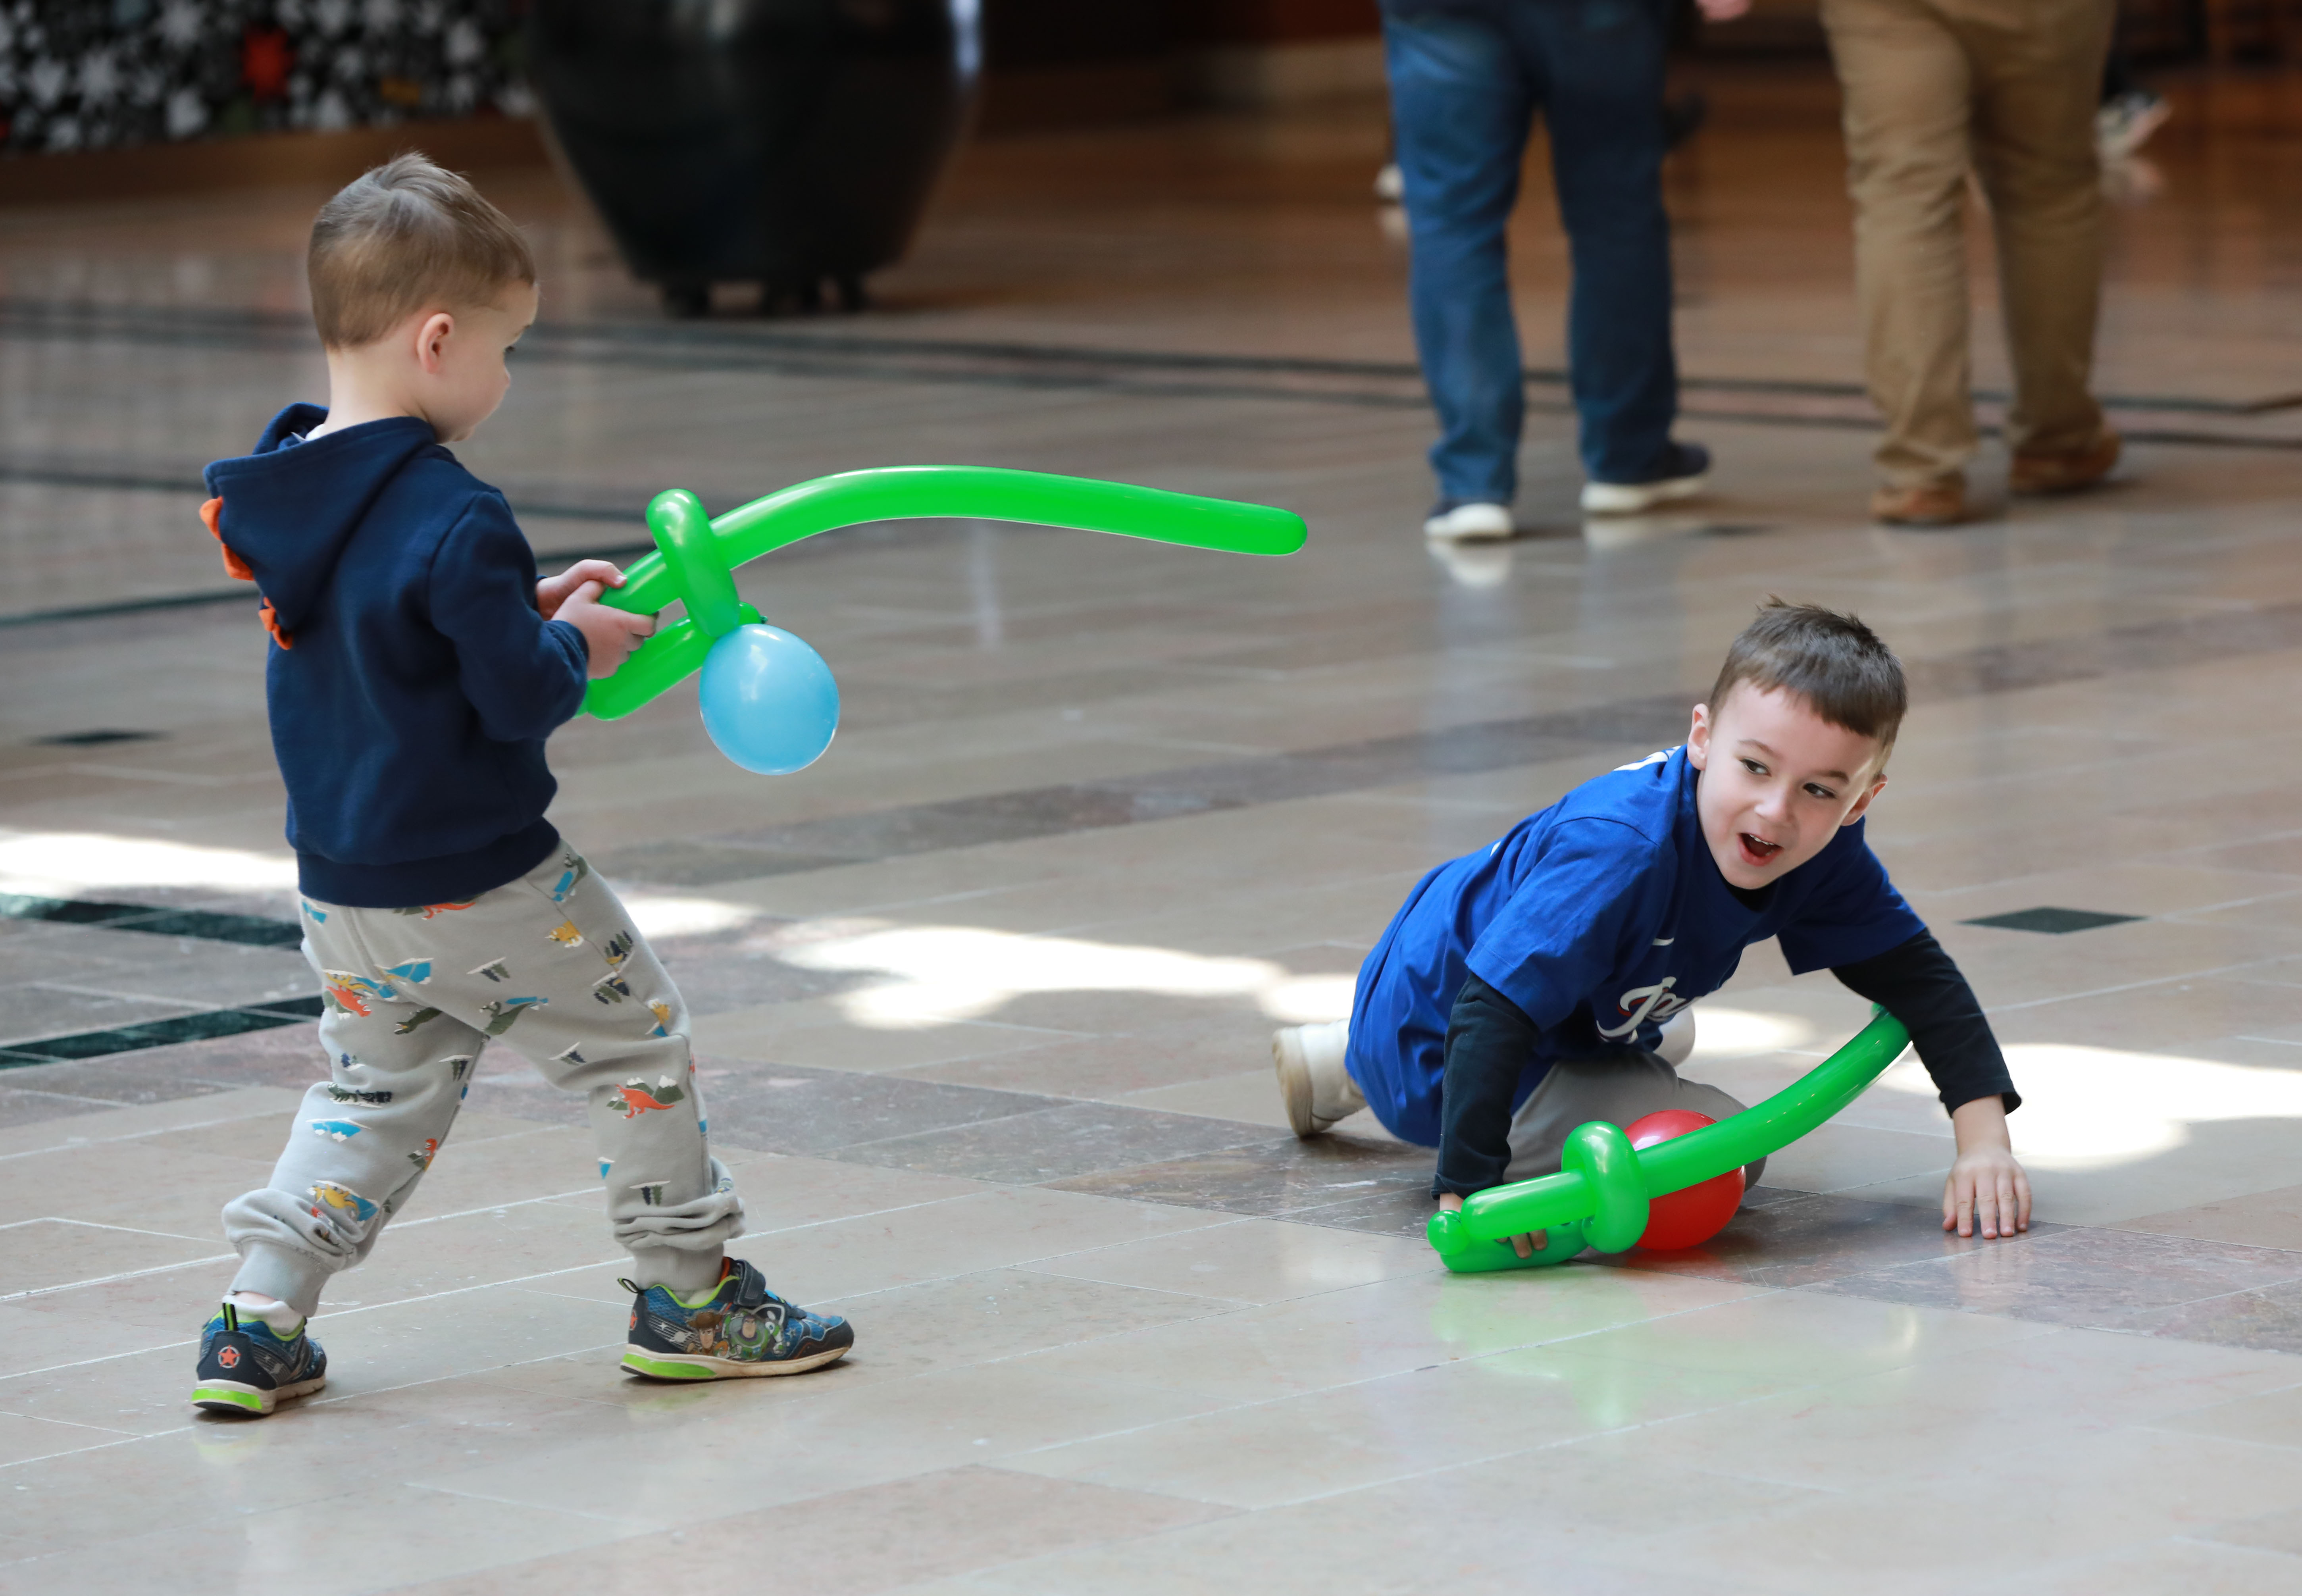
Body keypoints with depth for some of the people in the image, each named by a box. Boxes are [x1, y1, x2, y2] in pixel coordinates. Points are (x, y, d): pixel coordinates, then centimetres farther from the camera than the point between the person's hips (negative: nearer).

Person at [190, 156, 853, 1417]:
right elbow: (522, 699, -22)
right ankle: (688, 1298, 18)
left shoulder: (278, 496, 2)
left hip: (341, 889, 8)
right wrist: (574, 642, -2)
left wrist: (525, 606, 12)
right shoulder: (454, 523, -25)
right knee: (634, 1045, 10)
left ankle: (259, 1322, 11)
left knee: (375, 1093, 21)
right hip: (480, 888, -8)